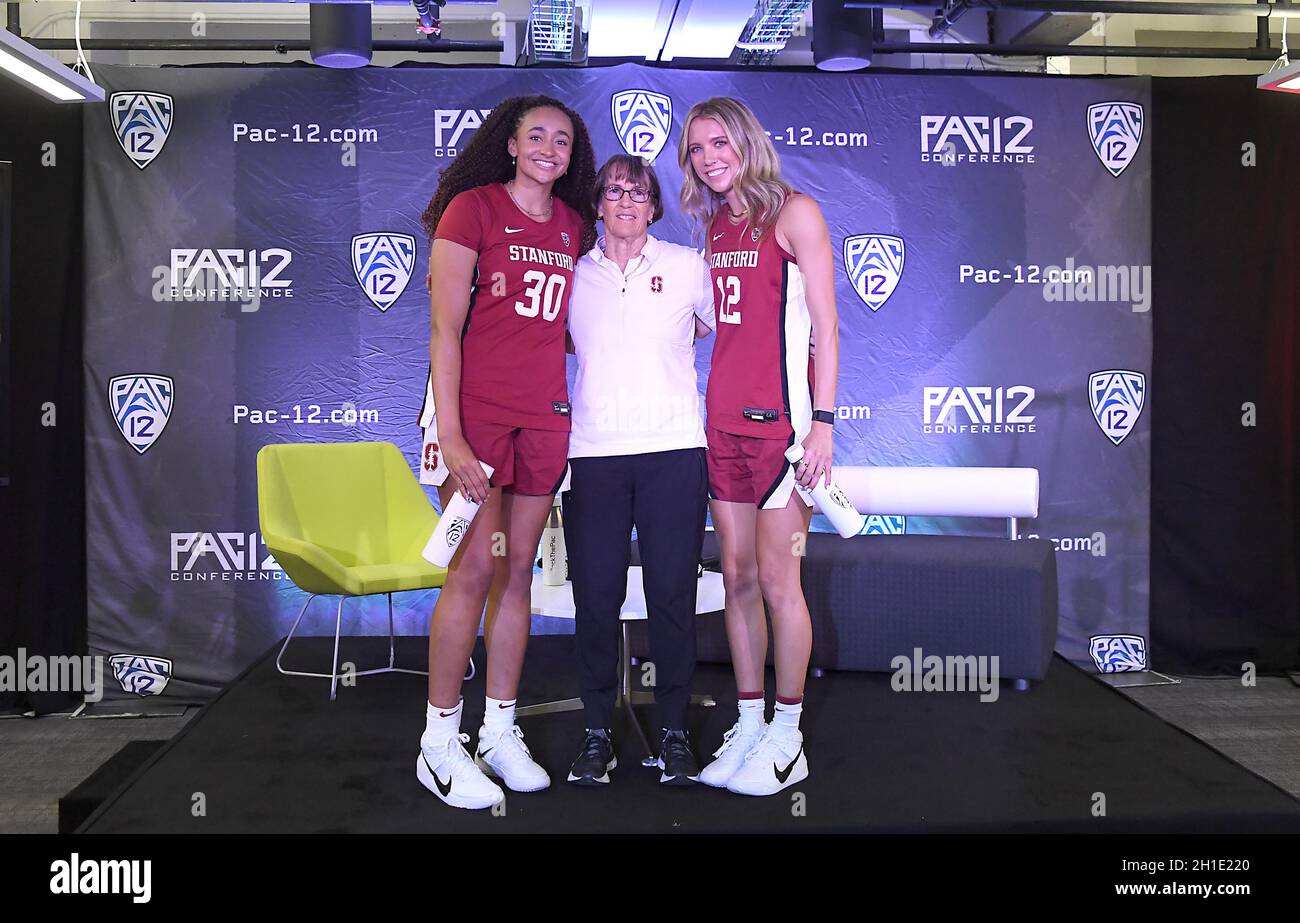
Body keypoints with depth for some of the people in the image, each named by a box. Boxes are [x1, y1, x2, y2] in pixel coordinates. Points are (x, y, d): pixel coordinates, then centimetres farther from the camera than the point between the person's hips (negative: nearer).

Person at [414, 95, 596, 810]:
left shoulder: (573, 226, 13)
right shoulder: (473, 208, -3)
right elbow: (444, 329, -9)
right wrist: (450, 436, -16)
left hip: (543, 414, 5)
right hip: (476, 406, -5)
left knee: (517, 571, 8)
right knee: (475, 569, -8)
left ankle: (500, 730, 18)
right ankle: (439, 743, 5)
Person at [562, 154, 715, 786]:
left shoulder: (689, 267, 8)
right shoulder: (574, 276, 11)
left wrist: (675, 342, 14)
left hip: (672, 449, -1)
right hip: (593, 453, 1)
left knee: (672, 593, 1)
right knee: (595, 596, 1)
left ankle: (673, 731, 14)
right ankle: (597, 731, 14)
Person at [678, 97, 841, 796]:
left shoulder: (793, 212, -3)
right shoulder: (715, 225, 16)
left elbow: (824, 324, -7)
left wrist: (822, 421, -13)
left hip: (780, 417, -6)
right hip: (723, 417, 7)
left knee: (776, 578, -3)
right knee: (737, 576, 9)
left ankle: (787, 736, 10)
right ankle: (748, 723, 19)